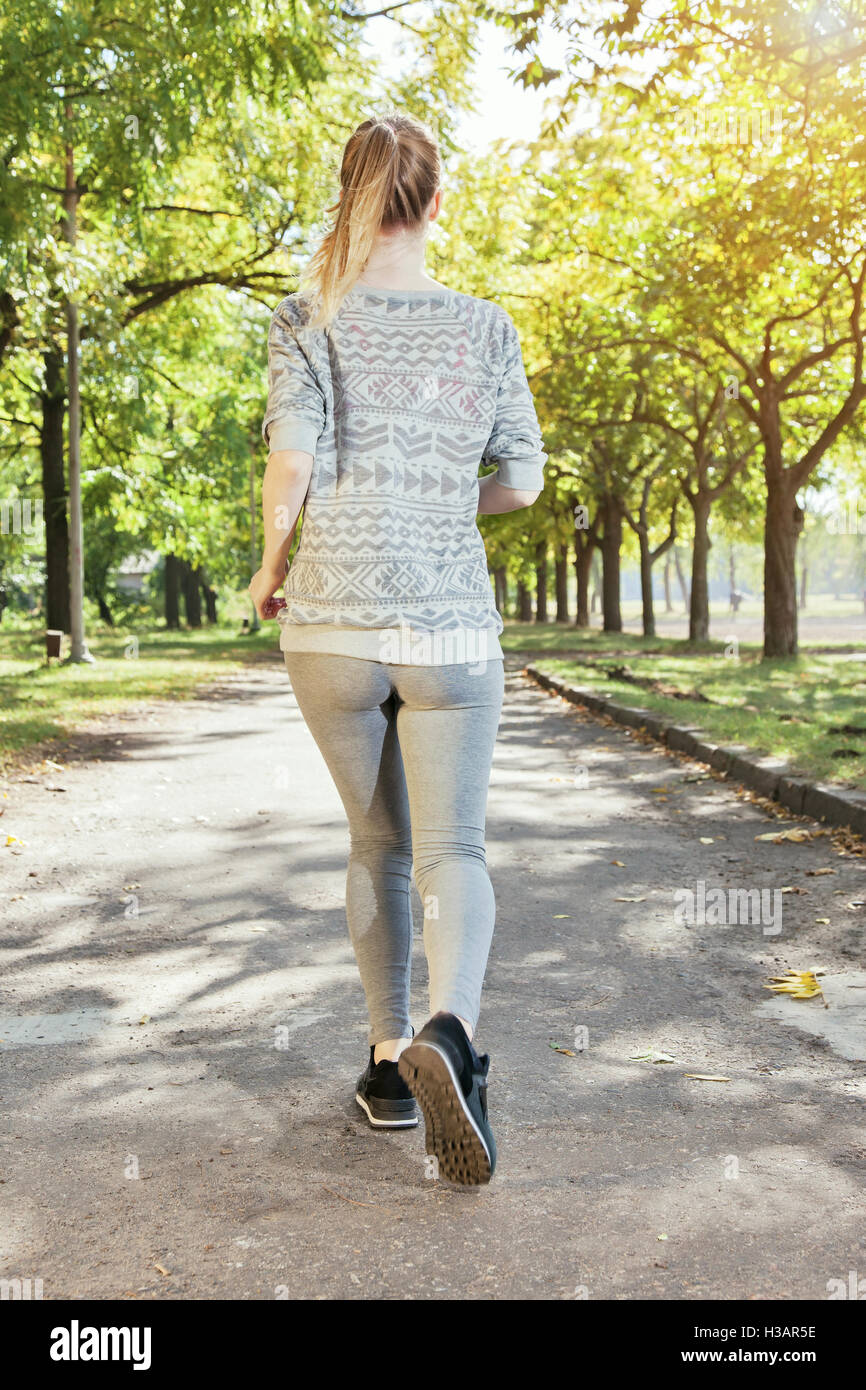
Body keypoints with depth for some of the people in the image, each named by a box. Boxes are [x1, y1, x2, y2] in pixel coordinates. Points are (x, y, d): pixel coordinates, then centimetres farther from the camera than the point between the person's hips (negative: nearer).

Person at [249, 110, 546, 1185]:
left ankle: (390, 1062, 22)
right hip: (450, 627, -1)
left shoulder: (307, 318, 0)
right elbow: (523, 483, 5)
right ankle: (449, 1034, -27)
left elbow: (293, 460, -13)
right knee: (452, 849, 0)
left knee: (377, 842, 16)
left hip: (330, 623, 1)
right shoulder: (486, 328, 4)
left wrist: (270, 565, 4)